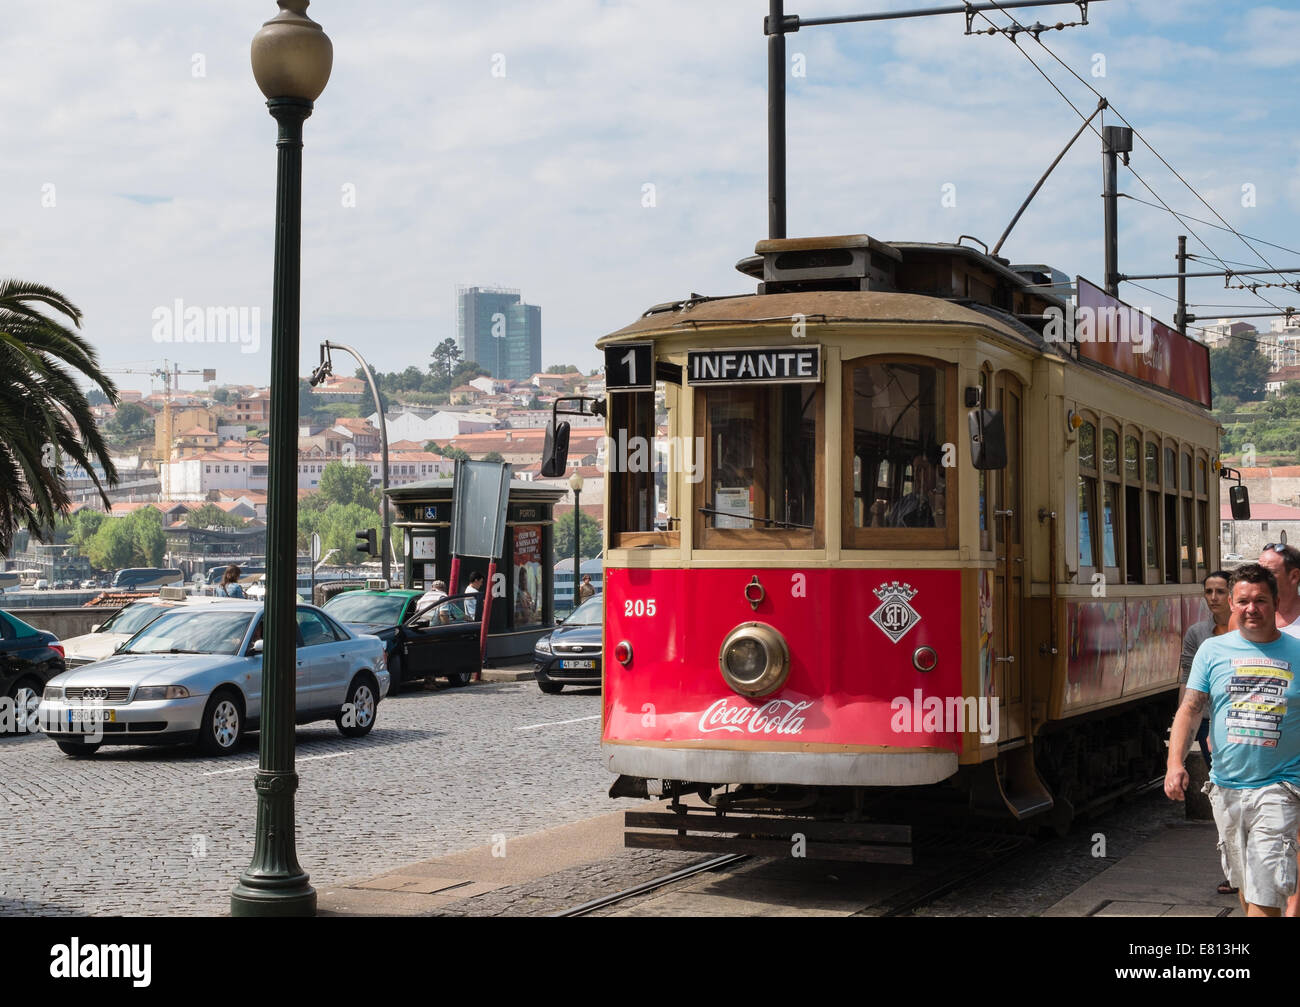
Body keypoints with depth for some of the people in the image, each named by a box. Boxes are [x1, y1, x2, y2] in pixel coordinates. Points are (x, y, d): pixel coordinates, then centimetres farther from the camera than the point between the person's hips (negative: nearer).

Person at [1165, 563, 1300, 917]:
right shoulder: (1213, 650, 4)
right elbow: (1189, 709, 0)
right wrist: (1175, 763, -14)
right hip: (1226, 788, 3)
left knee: (1265, 892, -12)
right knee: (1243, 883, 16)